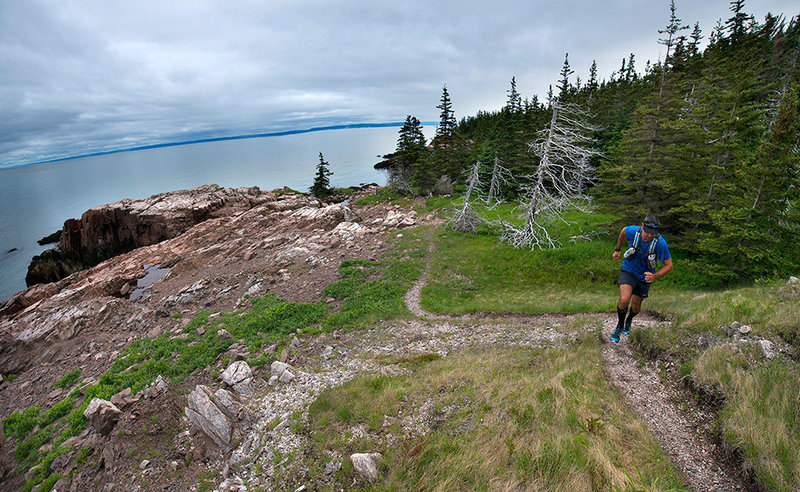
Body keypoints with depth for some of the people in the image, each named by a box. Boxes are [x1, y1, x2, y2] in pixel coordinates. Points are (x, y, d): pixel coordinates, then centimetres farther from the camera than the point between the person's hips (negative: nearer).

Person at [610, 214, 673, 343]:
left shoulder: (660, 243, -27)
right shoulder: (633, 231, -24)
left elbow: (669, 265, -16)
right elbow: (623, 231, 3)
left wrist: (655, 276, -34)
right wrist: (617, 249, 11)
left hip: (644, 276, 1)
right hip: (628, 270, -1)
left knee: (636, 306, 16)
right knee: (624, 299, -24)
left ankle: (629, 320, 53)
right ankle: (620, 326, 3)